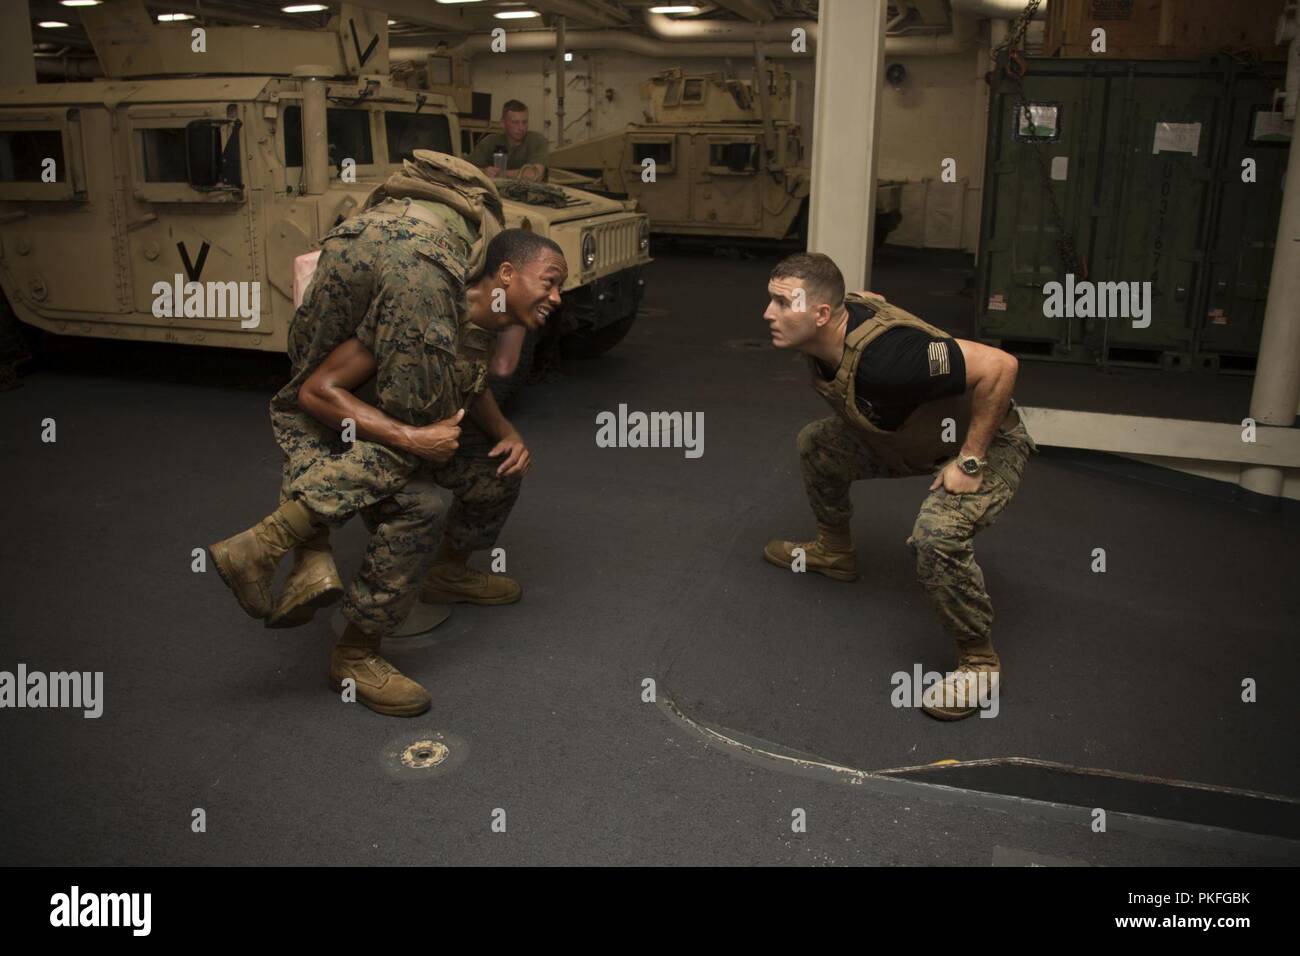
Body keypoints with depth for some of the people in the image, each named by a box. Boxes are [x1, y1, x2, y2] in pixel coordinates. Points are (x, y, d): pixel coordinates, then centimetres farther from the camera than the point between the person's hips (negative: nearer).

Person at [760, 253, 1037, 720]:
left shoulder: (884, 357, -40)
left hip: (985, 443, -9)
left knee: (936, 535, -32)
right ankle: (834, 552, 33)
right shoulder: (824, 335, -13)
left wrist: (970, 462, -30)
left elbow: (999, 366, -38)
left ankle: (979, 662, -10)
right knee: (817, 443, 12)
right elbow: (867, 297, 12)